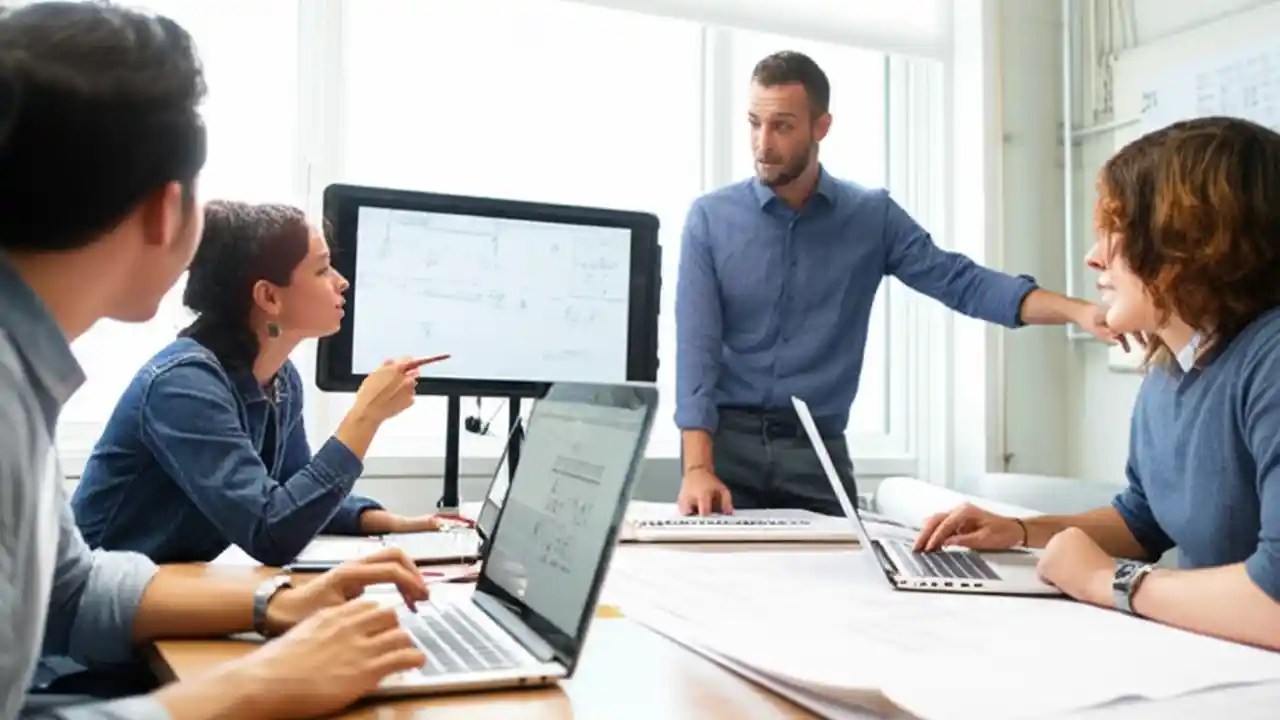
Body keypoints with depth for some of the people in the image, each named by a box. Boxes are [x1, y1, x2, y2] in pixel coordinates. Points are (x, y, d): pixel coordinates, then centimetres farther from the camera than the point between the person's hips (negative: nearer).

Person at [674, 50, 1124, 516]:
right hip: (727, 440, -1)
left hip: (817, 447, 1)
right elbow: (696, 348, -8)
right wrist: (698, 468, -19)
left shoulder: (872, 217, 3)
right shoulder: (710, 219, -2)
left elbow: (961, 282, -3)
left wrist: (1076, 311, -18)